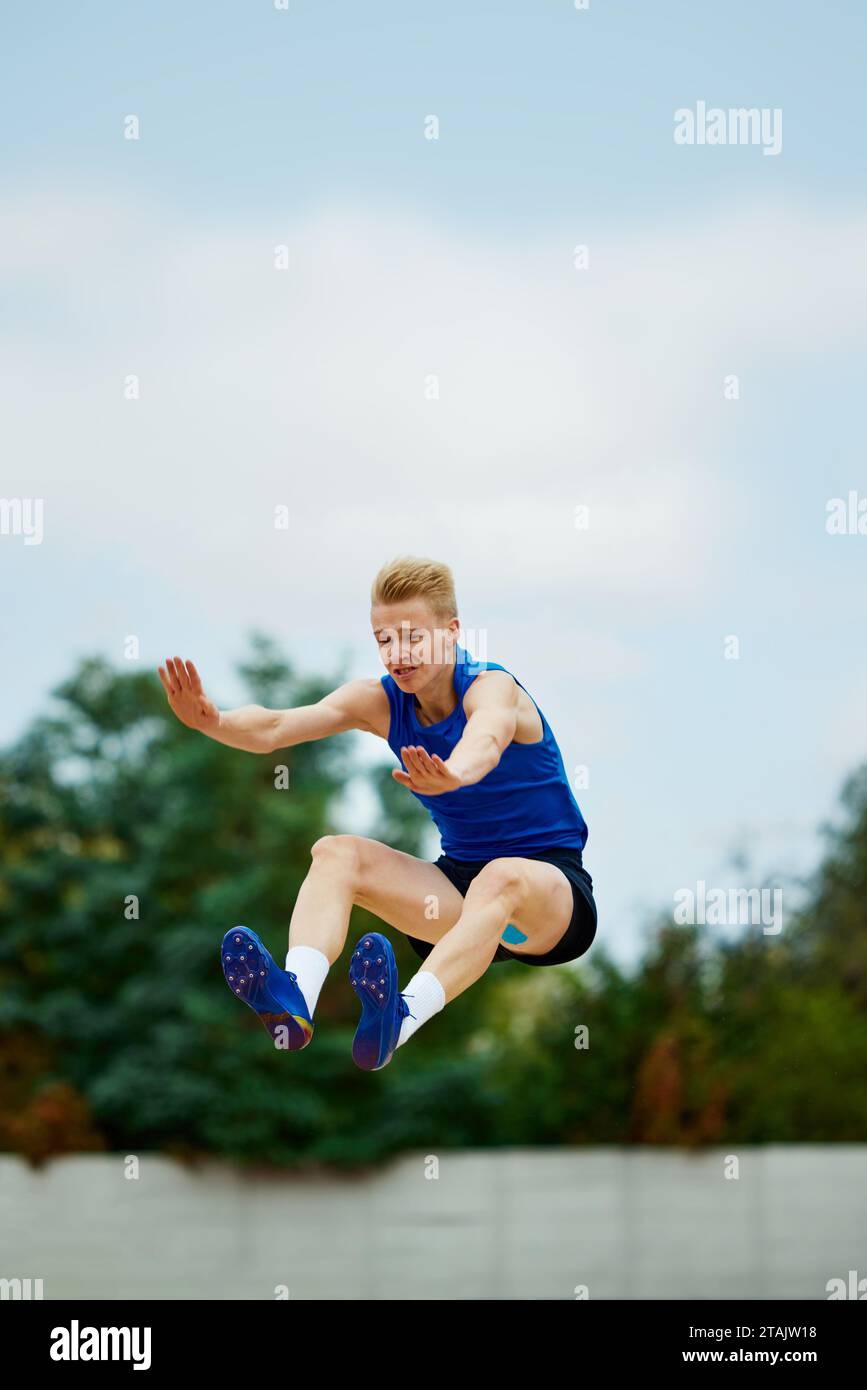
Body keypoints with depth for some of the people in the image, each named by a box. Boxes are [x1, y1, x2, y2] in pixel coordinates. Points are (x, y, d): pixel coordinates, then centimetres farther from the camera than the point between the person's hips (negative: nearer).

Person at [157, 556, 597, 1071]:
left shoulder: (492, 686, -17)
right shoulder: (380, 700, -1)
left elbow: (488, 738, -43)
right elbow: (275, 728, -17)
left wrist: (453, 775, -68)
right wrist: (212, 721, -40)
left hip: (551, 880, -6)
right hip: (459, 873, 6)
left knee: (503, 878, -40)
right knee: (336, 852, -16)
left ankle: (399, 1019, -65)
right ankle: (294, 999, -44)